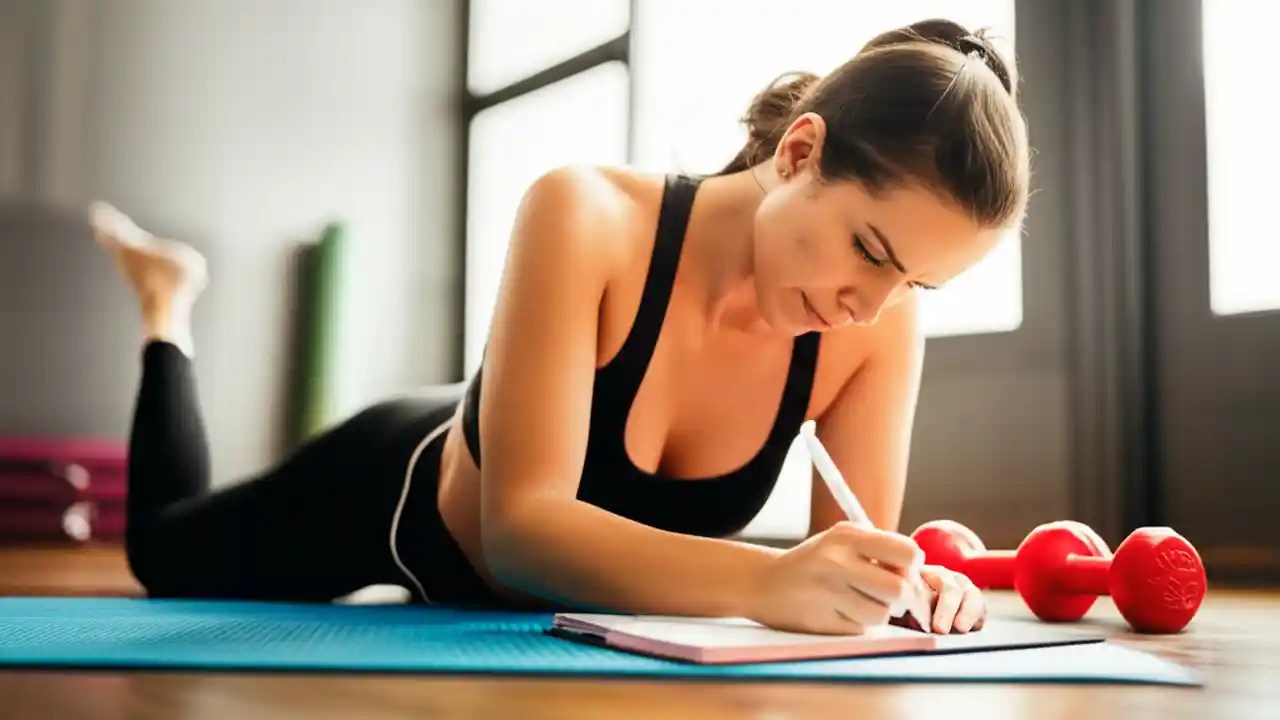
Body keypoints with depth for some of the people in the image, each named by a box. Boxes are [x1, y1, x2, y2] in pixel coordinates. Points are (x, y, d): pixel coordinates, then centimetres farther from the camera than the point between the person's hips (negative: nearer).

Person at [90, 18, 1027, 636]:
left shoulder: (880, 317, -28)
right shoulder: (585, 218, -39)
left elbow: (848, 553, -23)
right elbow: (521, 523, -45)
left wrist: (899, 579, -47)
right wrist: (766, 581, -60)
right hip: (407, 494, -3)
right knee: (165, 555, 26)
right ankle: (170, 301, 50)